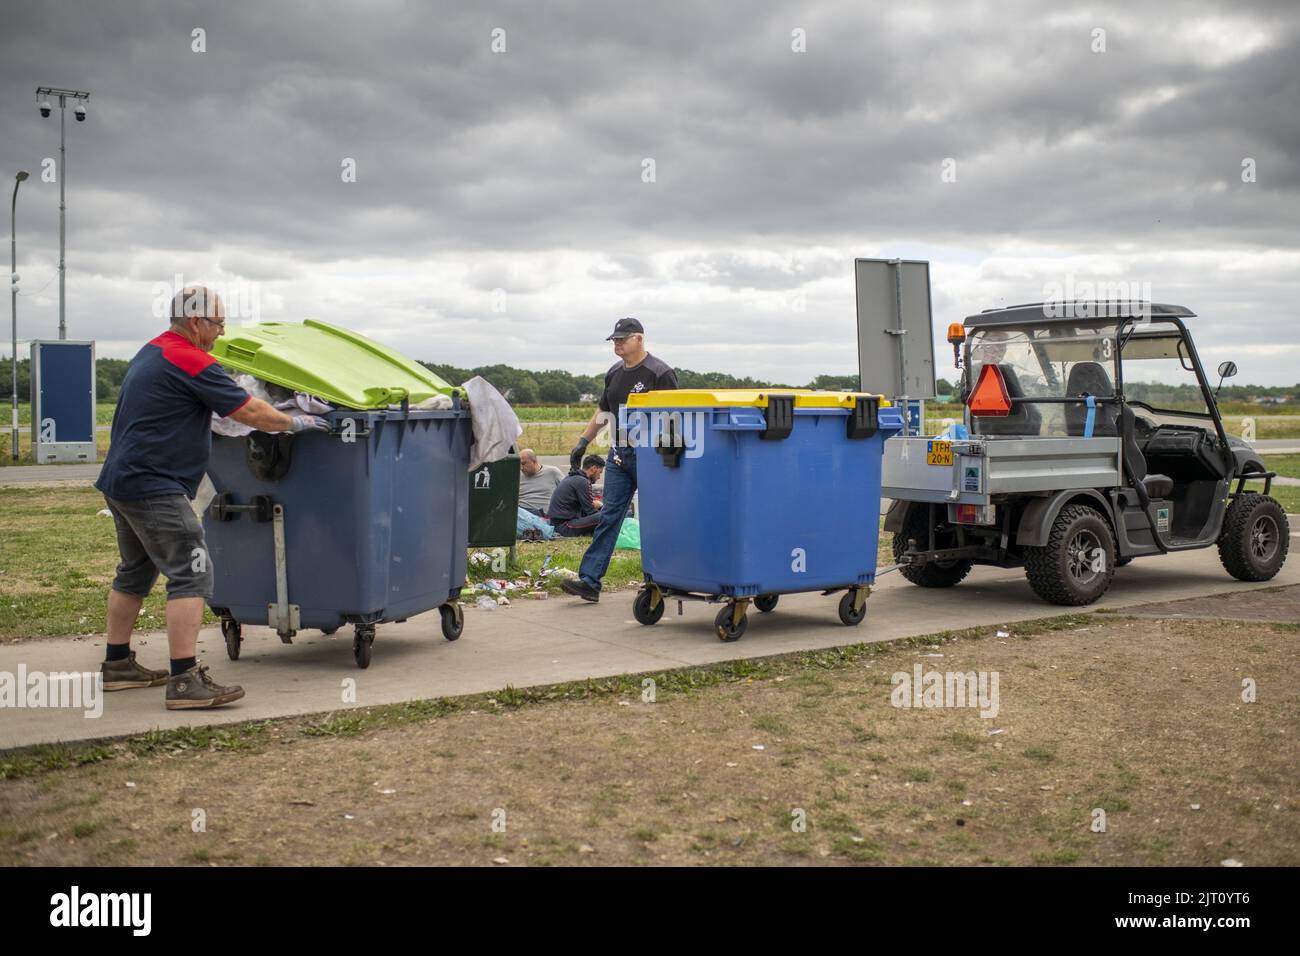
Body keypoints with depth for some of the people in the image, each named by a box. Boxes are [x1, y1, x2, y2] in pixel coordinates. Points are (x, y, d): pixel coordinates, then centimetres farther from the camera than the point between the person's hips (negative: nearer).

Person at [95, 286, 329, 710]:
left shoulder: (152, 353, 17)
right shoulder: (190, 361, -15)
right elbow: (250, 412, -14)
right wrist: (295, 423, 1)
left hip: (122, 480, 11)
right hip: (153, 487, -11)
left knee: (135, 573, 20)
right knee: (191, 573, -13)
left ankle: (117, 664, 29)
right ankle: (185, 681, -17)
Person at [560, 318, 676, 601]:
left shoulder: (660, 373, -9)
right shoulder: (614, 373, 14)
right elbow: (602, 412, 22)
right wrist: (582, 442, 17)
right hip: (618, 456, 6)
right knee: (608, 517, 1)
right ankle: (589, 581, -2)